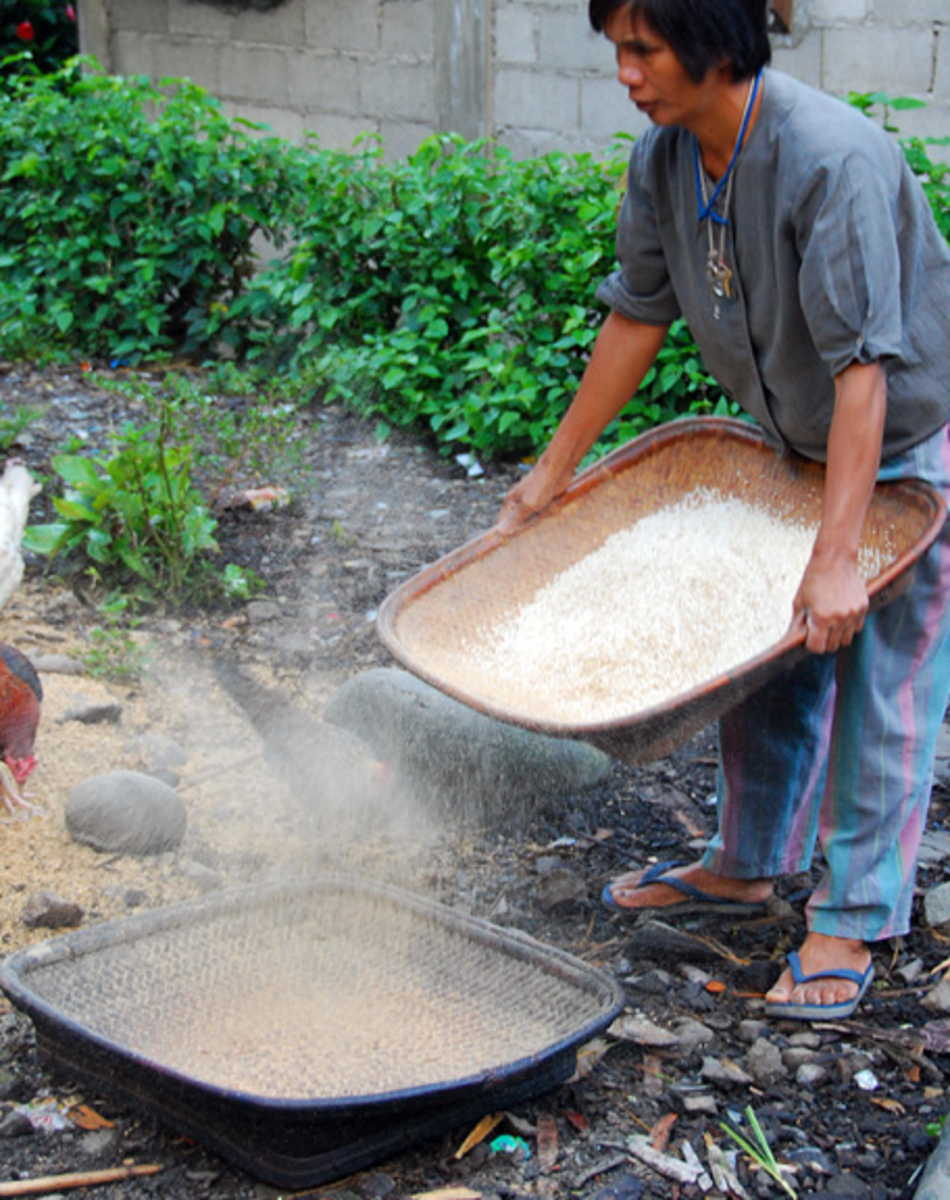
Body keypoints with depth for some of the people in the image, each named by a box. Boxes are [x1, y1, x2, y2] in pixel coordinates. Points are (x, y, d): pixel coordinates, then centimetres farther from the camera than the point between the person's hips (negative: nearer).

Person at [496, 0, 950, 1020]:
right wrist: (552, 472, 6)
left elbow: (863, 367, -35)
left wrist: (836, 560, -38)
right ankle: (745, 864, 31)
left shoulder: (831, 160, -33)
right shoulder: (662, 160, -10)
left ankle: (851, 925, 7)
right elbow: (638, 316, 2)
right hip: (797, 441, 7)